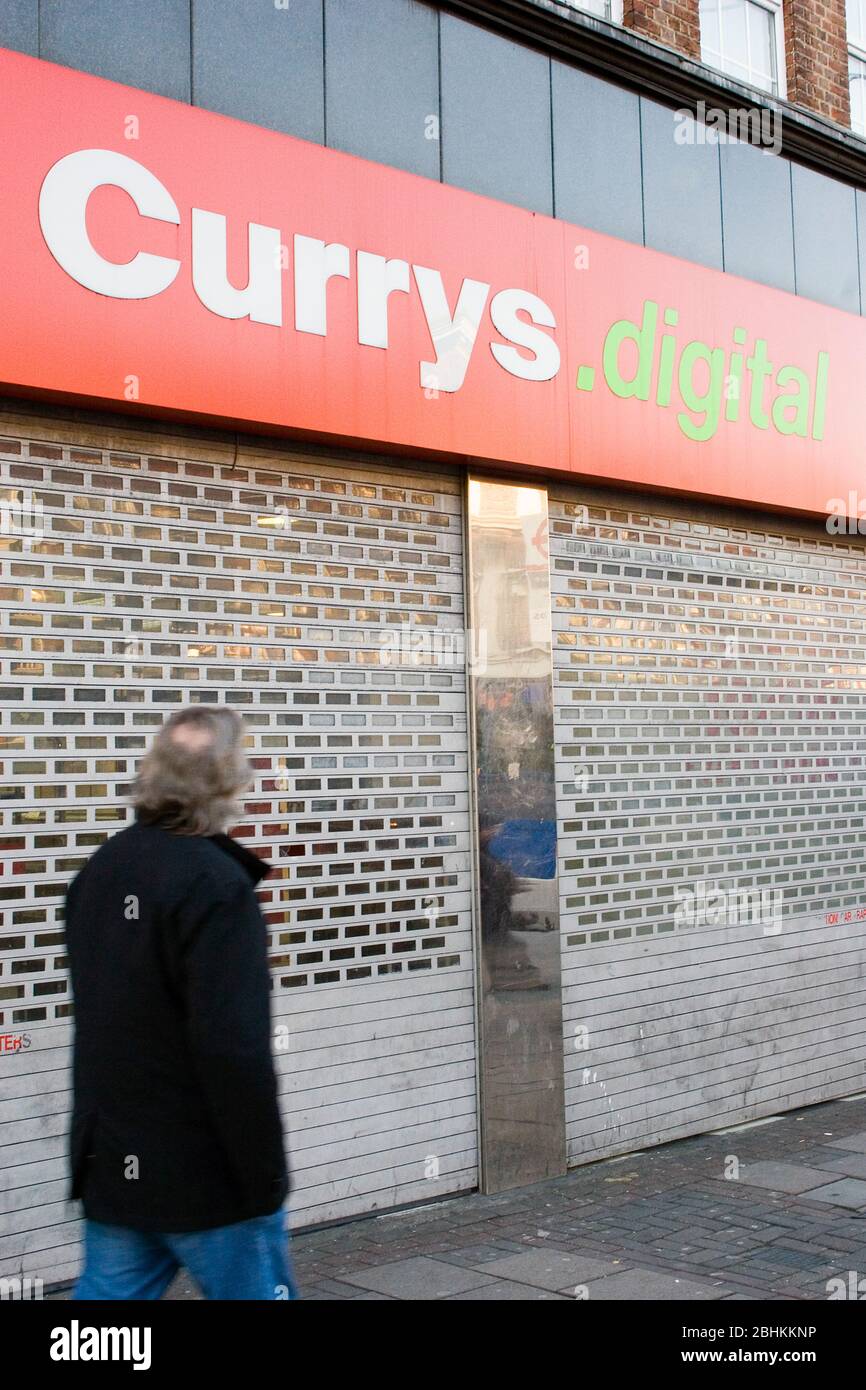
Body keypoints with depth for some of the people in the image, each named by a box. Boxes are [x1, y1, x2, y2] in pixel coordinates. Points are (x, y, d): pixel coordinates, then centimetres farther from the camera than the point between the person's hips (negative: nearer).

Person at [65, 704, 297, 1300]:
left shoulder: (100, 870, 7)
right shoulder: (215, 884, -19)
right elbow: (234, 1049, -24)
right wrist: (266, 1176, -17)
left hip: (111, 1165, 7)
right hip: (207, 1178, -7)